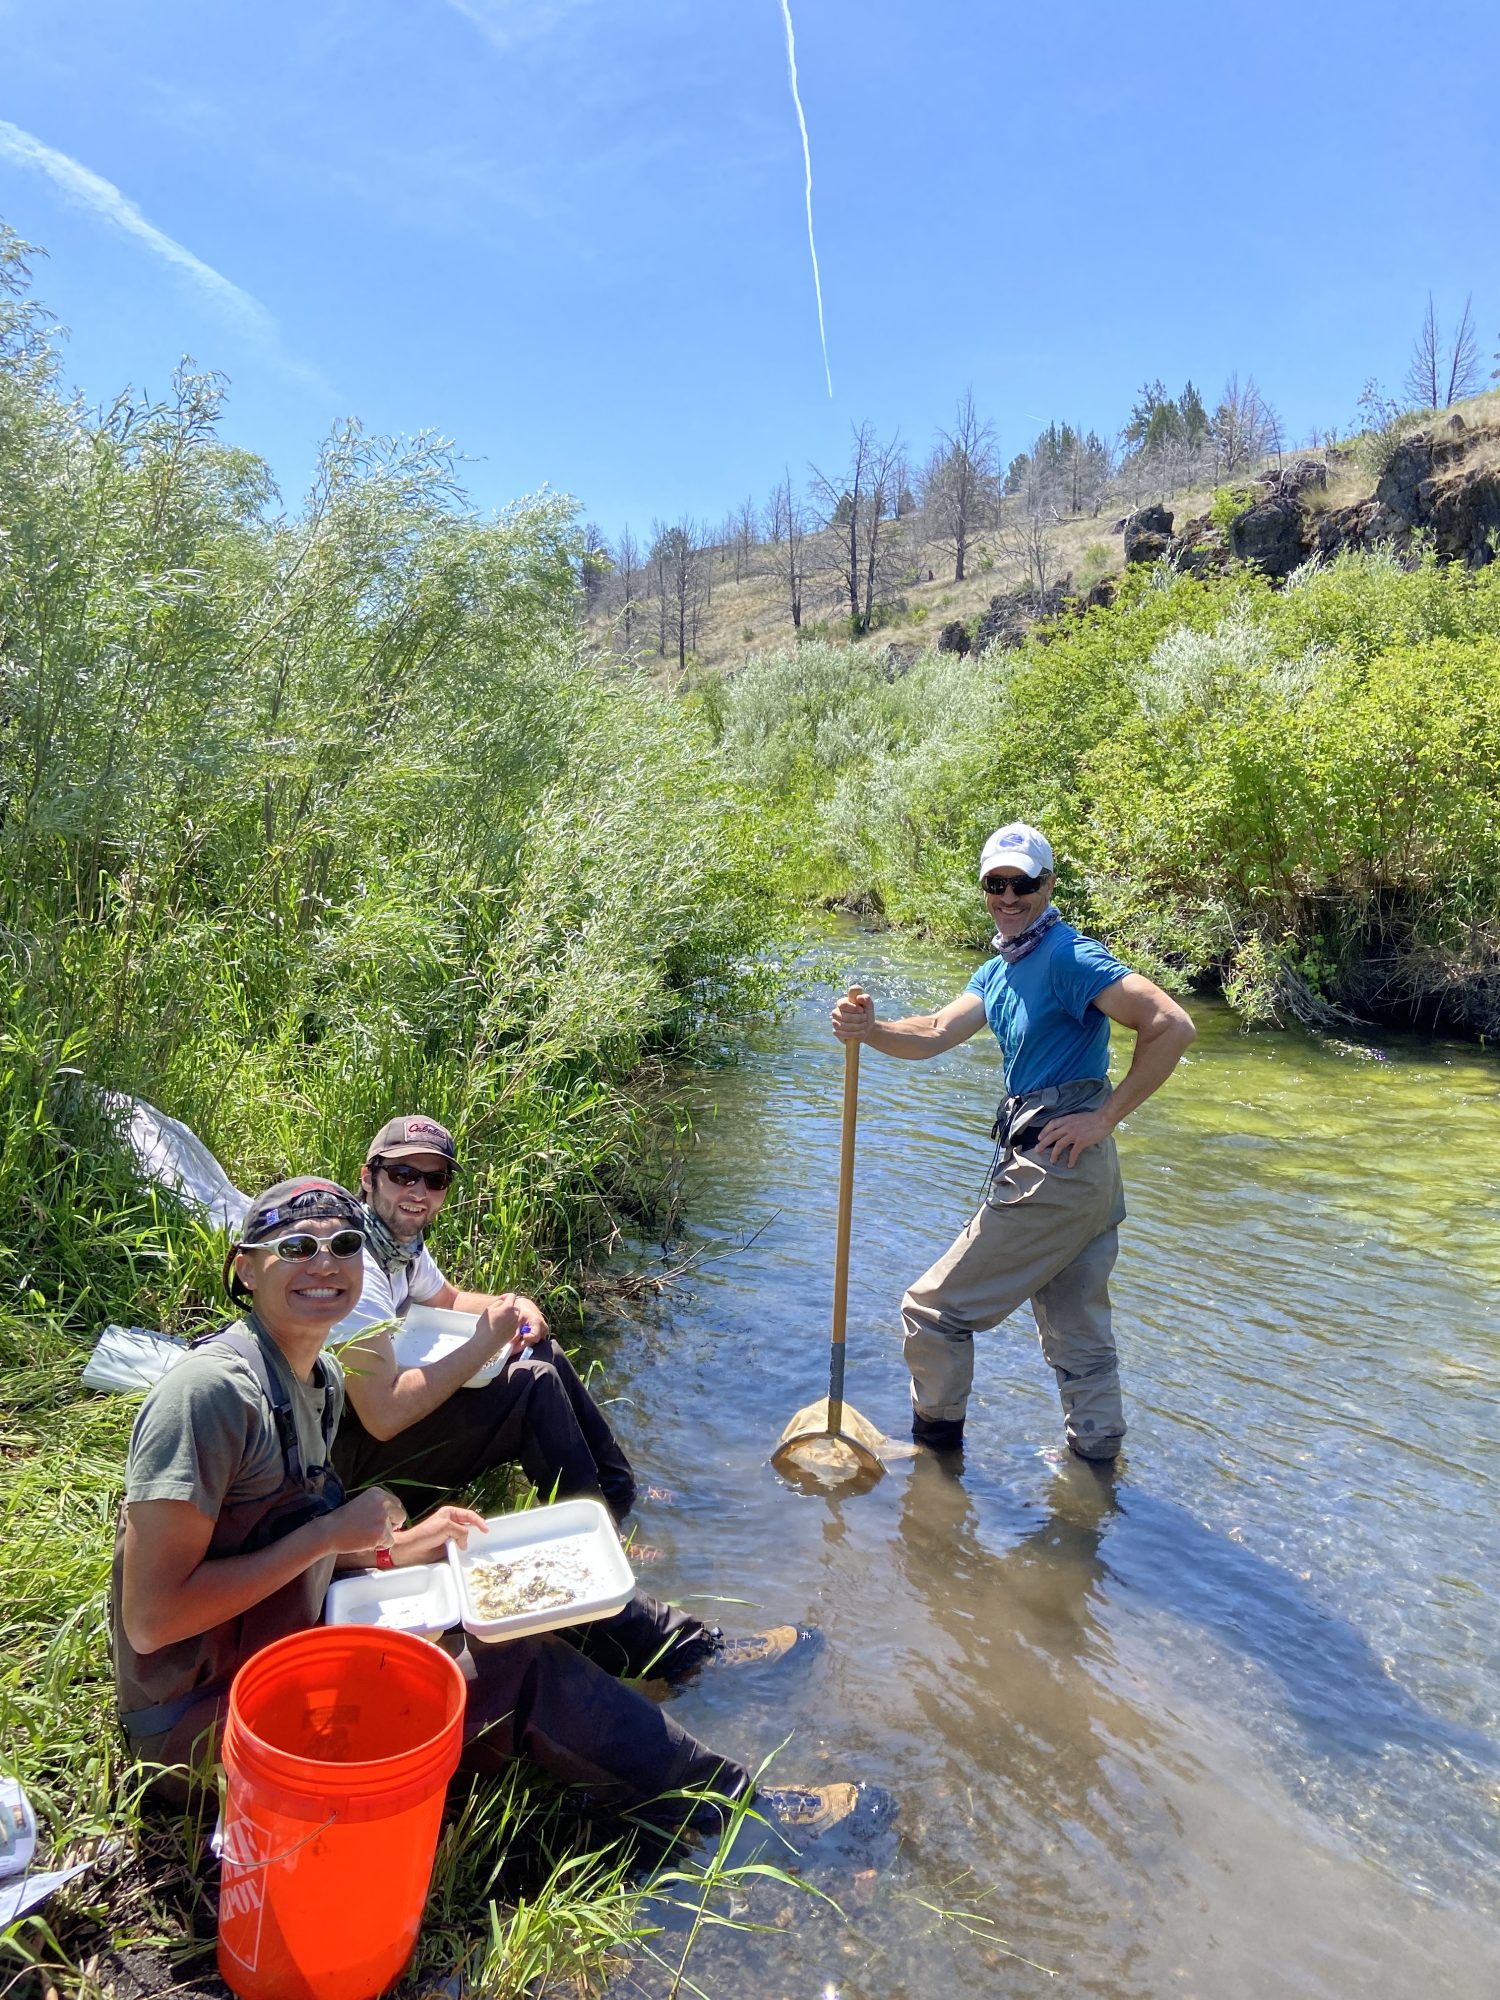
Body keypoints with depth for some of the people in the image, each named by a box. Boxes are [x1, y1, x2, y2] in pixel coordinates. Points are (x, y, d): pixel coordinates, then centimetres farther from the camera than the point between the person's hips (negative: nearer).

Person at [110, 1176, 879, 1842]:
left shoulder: (319, 1377, 3)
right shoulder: (213, 1390, -25)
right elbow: (150, 1619, -27)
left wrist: (394, 1548, -3)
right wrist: (328, 1534, -25)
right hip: (204, 1722, -9)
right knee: (519, 1673, -14)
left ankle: (698, 1652, 29)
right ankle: (738, 1806, 2)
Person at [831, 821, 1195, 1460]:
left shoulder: (1069, 957, -15)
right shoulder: (998, 970, 14)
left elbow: (1172, 1025, -22)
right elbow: (936, 1033, 0)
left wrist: (1105, 1116, -19)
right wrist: (870, 1030, -20)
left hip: (1055, 1169, -9)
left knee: (933, 1310, 2)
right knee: (1079, 1338, 20)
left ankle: (936, 1451, 20)